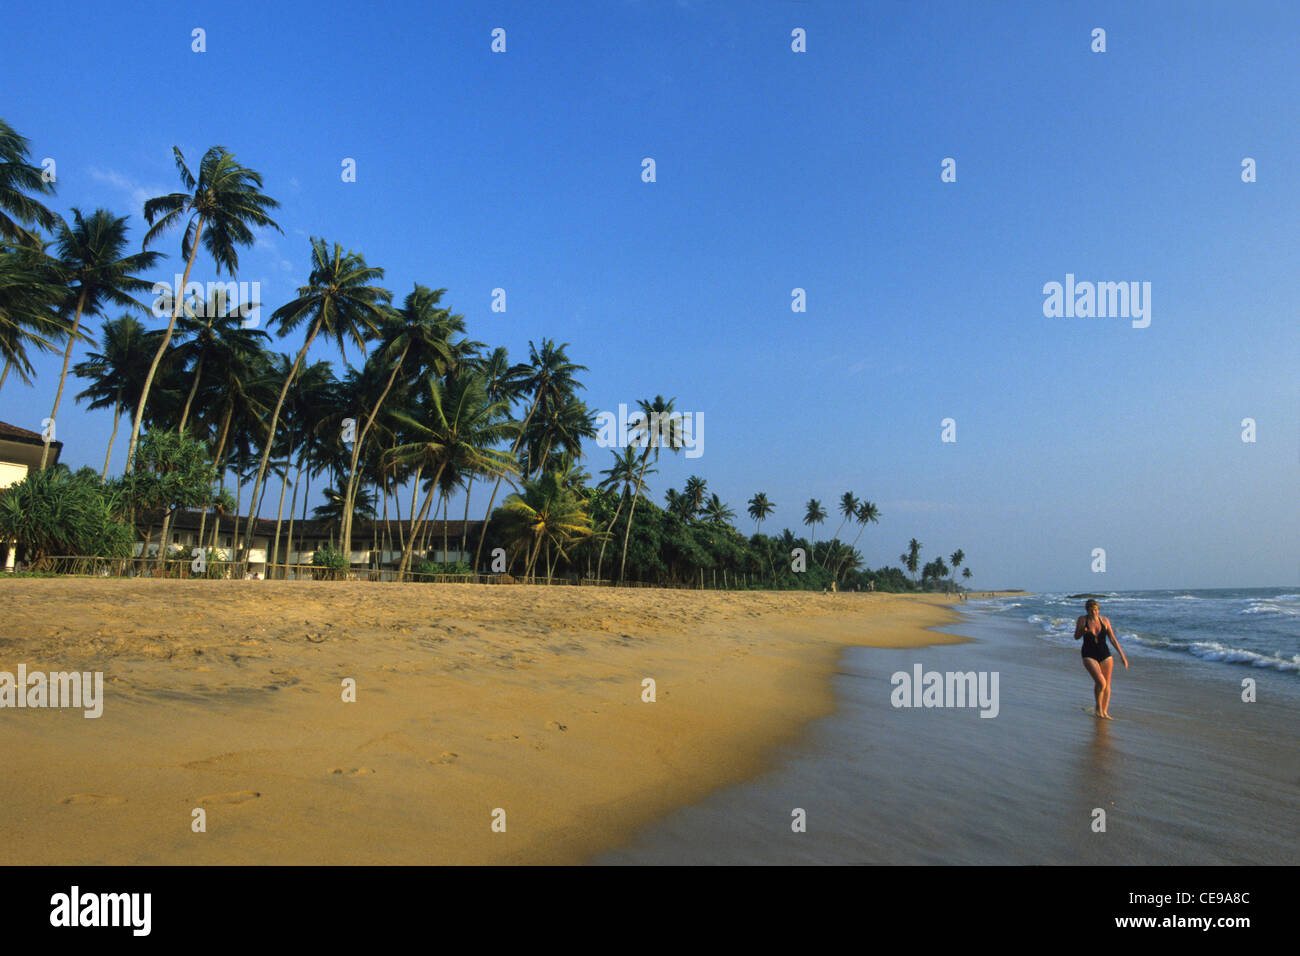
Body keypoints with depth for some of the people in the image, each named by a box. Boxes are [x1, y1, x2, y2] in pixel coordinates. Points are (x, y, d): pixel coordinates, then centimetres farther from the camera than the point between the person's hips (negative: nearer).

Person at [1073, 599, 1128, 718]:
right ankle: (1098, 707, 5)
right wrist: (1083, 631, -19)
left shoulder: (1105, 620, -1)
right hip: (1089, 656, -3)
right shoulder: (1082, 620, -5)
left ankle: (1105, 712, 20)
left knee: (1107, 684, 5)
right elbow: (1076, 637, 3)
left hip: (1105, 655, 3)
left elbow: (1113, 639, 3)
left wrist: (1122, 656, 0)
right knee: (1101, 682, -18)